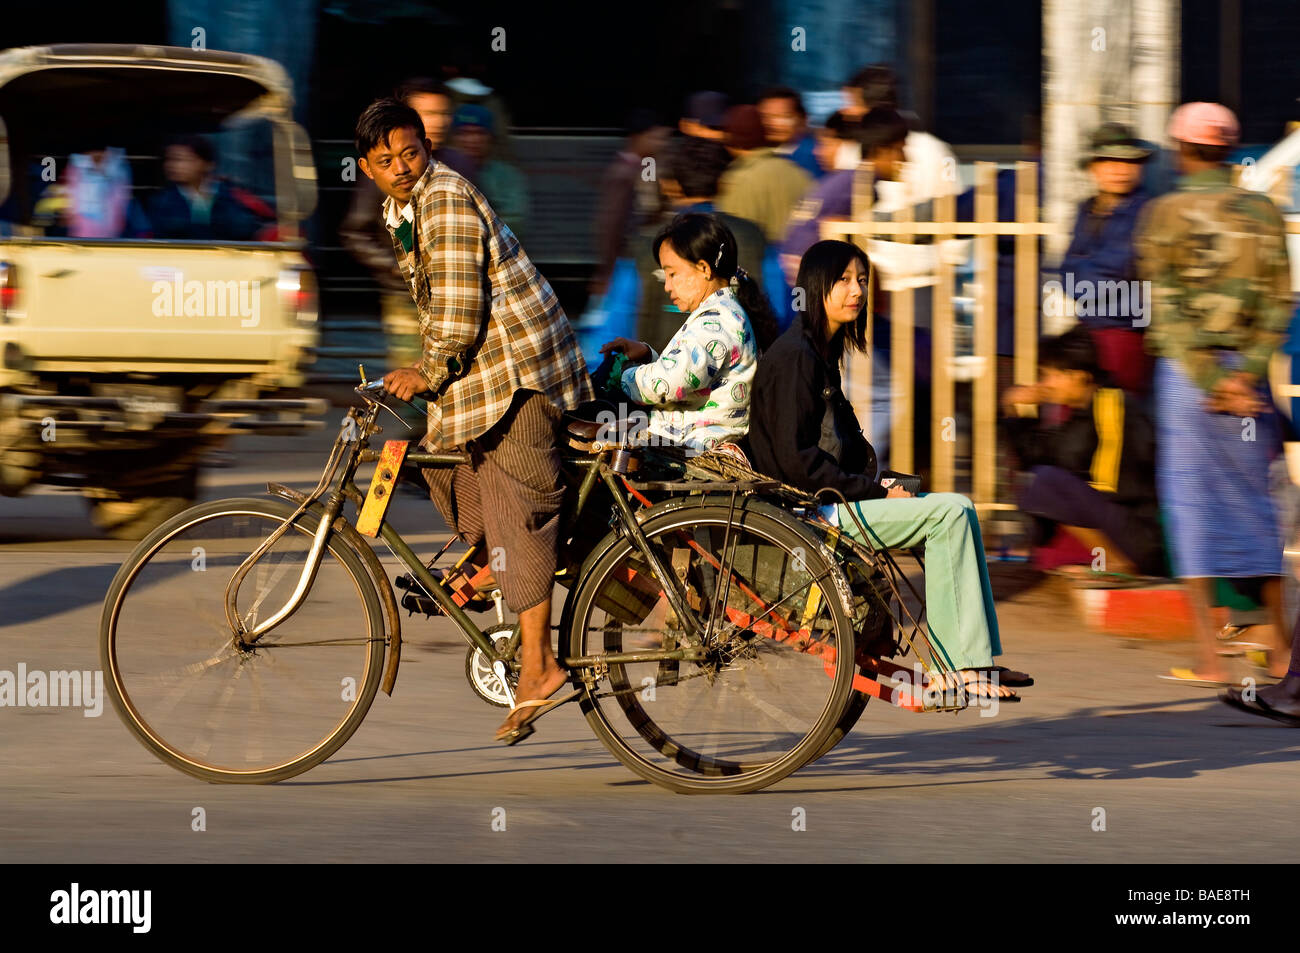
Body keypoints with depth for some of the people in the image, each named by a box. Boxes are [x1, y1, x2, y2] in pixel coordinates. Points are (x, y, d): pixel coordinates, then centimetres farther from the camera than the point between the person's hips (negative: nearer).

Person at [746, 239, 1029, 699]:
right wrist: (875, 492, -14)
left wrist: (877, 485, 5)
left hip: (837, 497, 10)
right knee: (949, 512, -16)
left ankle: (976, 663, -6)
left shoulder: (822, 351, 18)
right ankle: (959, 668, -17)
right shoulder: (794, 358, -14)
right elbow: (797, 462, -20)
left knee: (957, 510, 1)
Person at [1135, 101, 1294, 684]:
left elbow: (1166, 308, -11)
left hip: (1185, 369, -4)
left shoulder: (1166, 215, -5)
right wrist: (1244, 376, -7)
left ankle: (1209, 657, -5)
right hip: (1247, 367, 4)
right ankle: (1281, 649, 18)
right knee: (1252, 499, 13)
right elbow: (1279, 302, -1)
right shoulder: (1261, 213, 6)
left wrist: (1209, 385, -10)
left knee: (1191, 502, 0)